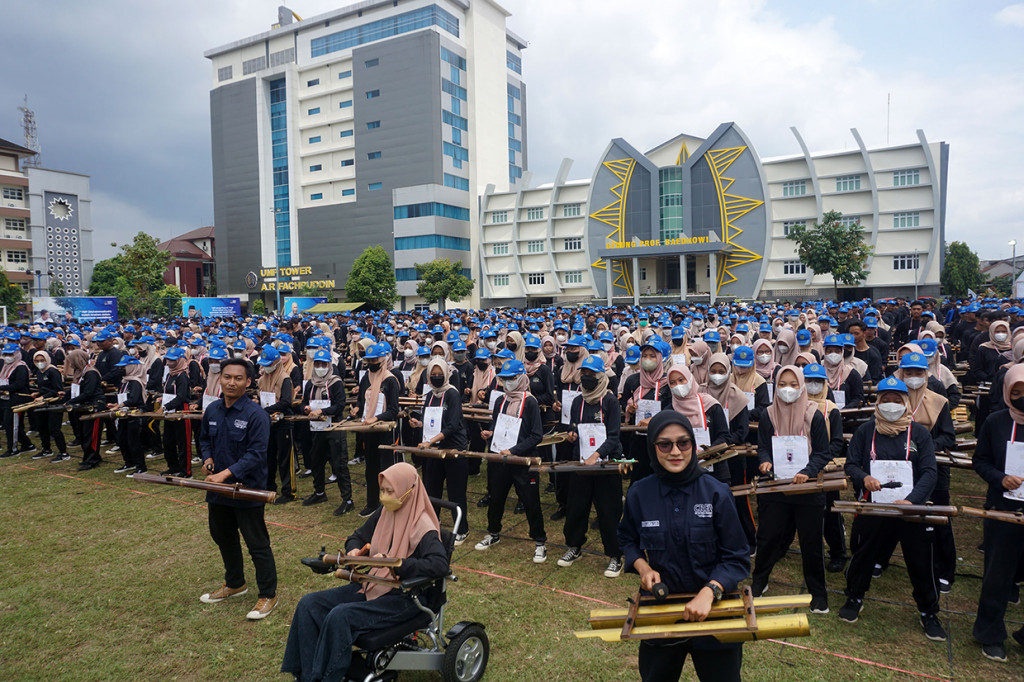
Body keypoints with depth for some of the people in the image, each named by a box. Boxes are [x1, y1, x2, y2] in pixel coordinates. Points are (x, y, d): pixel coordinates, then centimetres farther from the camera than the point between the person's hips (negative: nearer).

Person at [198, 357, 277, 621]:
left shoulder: (256, 415, -18)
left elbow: (256, 454, -22)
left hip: (247, 490, -7)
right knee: (222, 537, 23)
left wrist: (226, 473, -29)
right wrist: (208, 459, 0)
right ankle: (234, 584, 44)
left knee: (257, 544, 2)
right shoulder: (212, 410, 3)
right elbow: (205, 438, 19)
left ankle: (268, 595, 17)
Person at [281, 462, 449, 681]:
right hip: (373, 585, 9)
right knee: (309, 604, -4)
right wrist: (353, 551, -7)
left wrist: (396, 563, -36)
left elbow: (441, 564, -33)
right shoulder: (384, 513, 4)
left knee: (340, 616, -28)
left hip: (404, 598, -8)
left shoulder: (422, 525, -19)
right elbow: (357, 537, 18)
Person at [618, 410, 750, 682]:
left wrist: (708, 593, -25)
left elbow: (737, 558, -10)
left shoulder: (716, 493, -14)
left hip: (714, 608, -1)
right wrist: (643, 567, -10)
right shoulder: (639, 494, -9)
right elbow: (628, 540, 9)